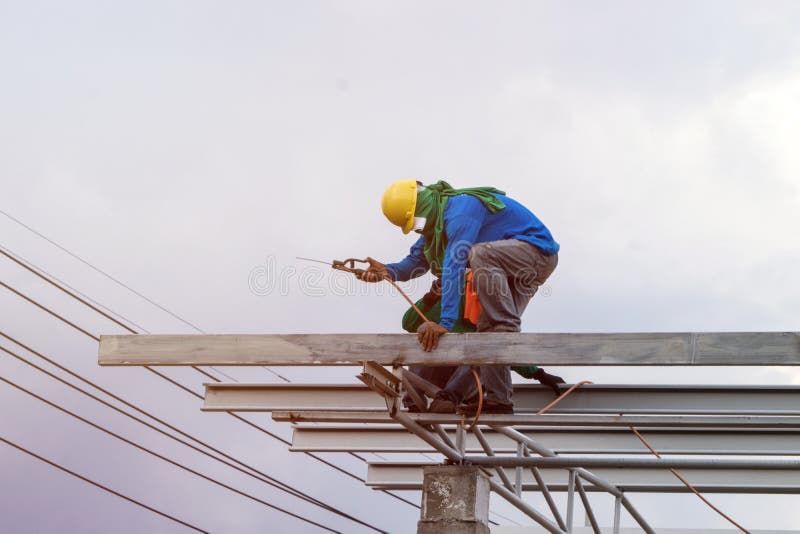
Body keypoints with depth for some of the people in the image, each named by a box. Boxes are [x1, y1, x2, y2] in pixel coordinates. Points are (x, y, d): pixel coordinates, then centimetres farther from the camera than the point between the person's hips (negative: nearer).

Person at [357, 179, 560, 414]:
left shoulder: (461, 209, -26)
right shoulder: (437, 219, 6)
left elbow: (454, 267, -34)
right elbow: (416, 261, 10)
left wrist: (446, 322, -39)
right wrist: (388, 271, -13)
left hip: (539, 252, -10)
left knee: (479, 254, -33)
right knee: (488, 330, 2)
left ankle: (507, 329, -25)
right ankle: (497, 398, 3)